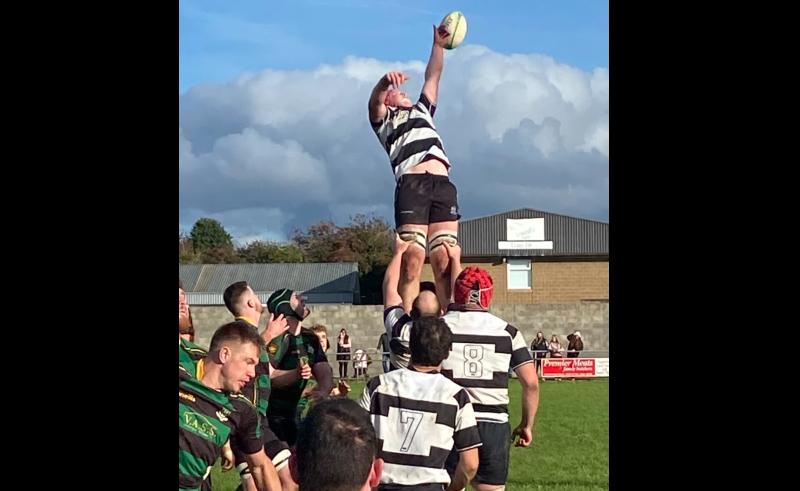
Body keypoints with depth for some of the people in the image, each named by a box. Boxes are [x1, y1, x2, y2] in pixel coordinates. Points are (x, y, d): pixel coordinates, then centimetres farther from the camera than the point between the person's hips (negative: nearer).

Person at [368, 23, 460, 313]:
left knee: (445, 263, -6)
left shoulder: (422, 110, 37)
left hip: (443, 185, 4)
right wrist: (384, 82, -21)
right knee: (412, 263, -14)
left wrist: (438, 45, 24)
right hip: (412, 185, -4)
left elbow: (433, 77, 35)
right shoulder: (383, 119, 20)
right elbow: (374, 102, -2)